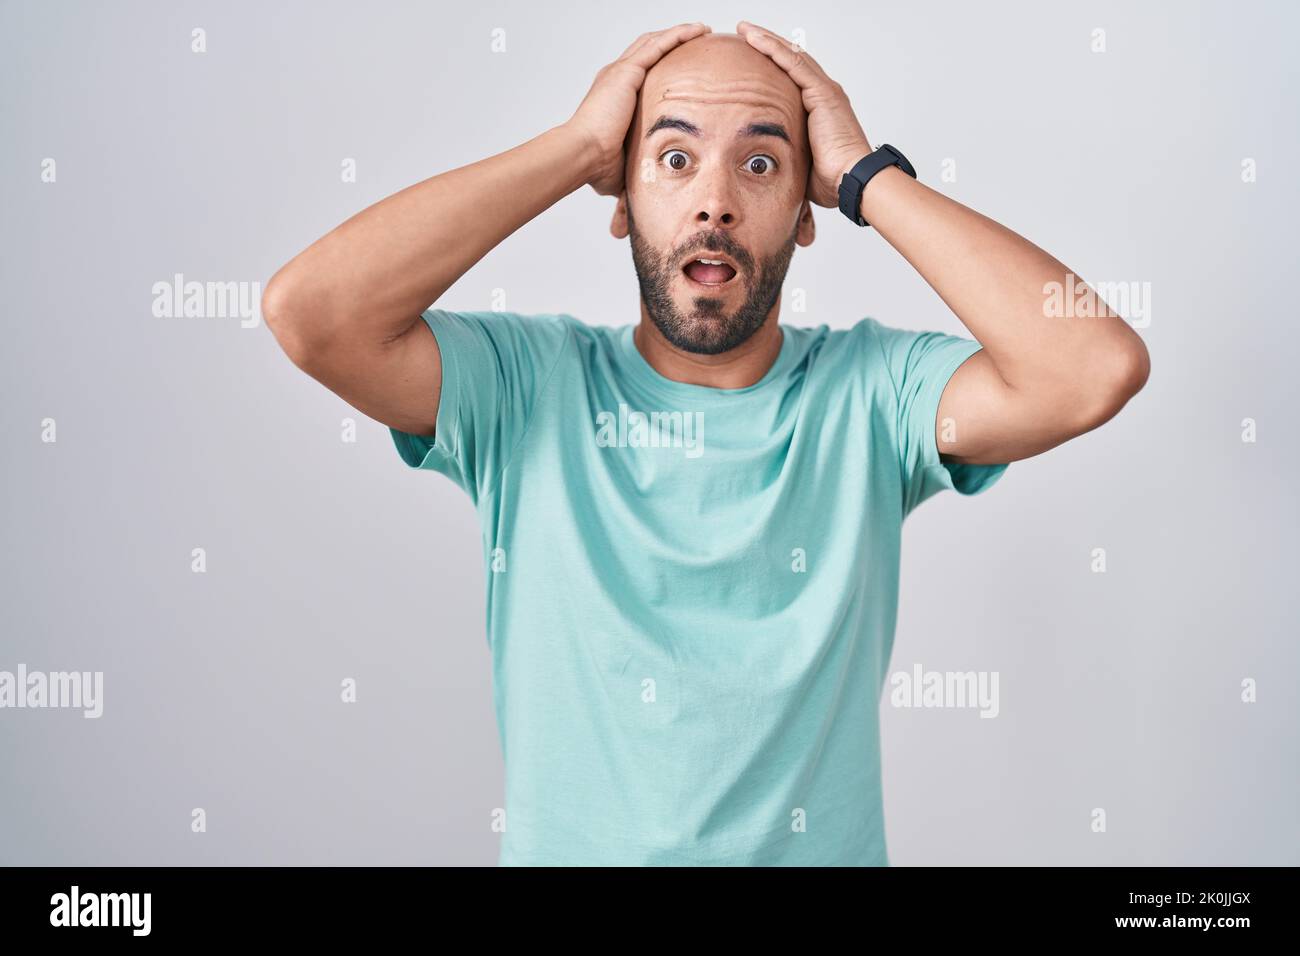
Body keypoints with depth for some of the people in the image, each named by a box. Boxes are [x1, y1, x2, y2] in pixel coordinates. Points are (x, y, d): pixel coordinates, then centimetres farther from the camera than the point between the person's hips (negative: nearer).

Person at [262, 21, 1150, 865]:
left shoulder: (872, 388, -5)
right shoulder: (527, 386, -5)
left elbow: (1101, 367, -19)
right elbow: (308, 311, -19)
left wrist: (865, 174, -13)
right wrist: (576, 147, -14)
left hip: (820, 848, 0)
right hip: (565, 848, 1)